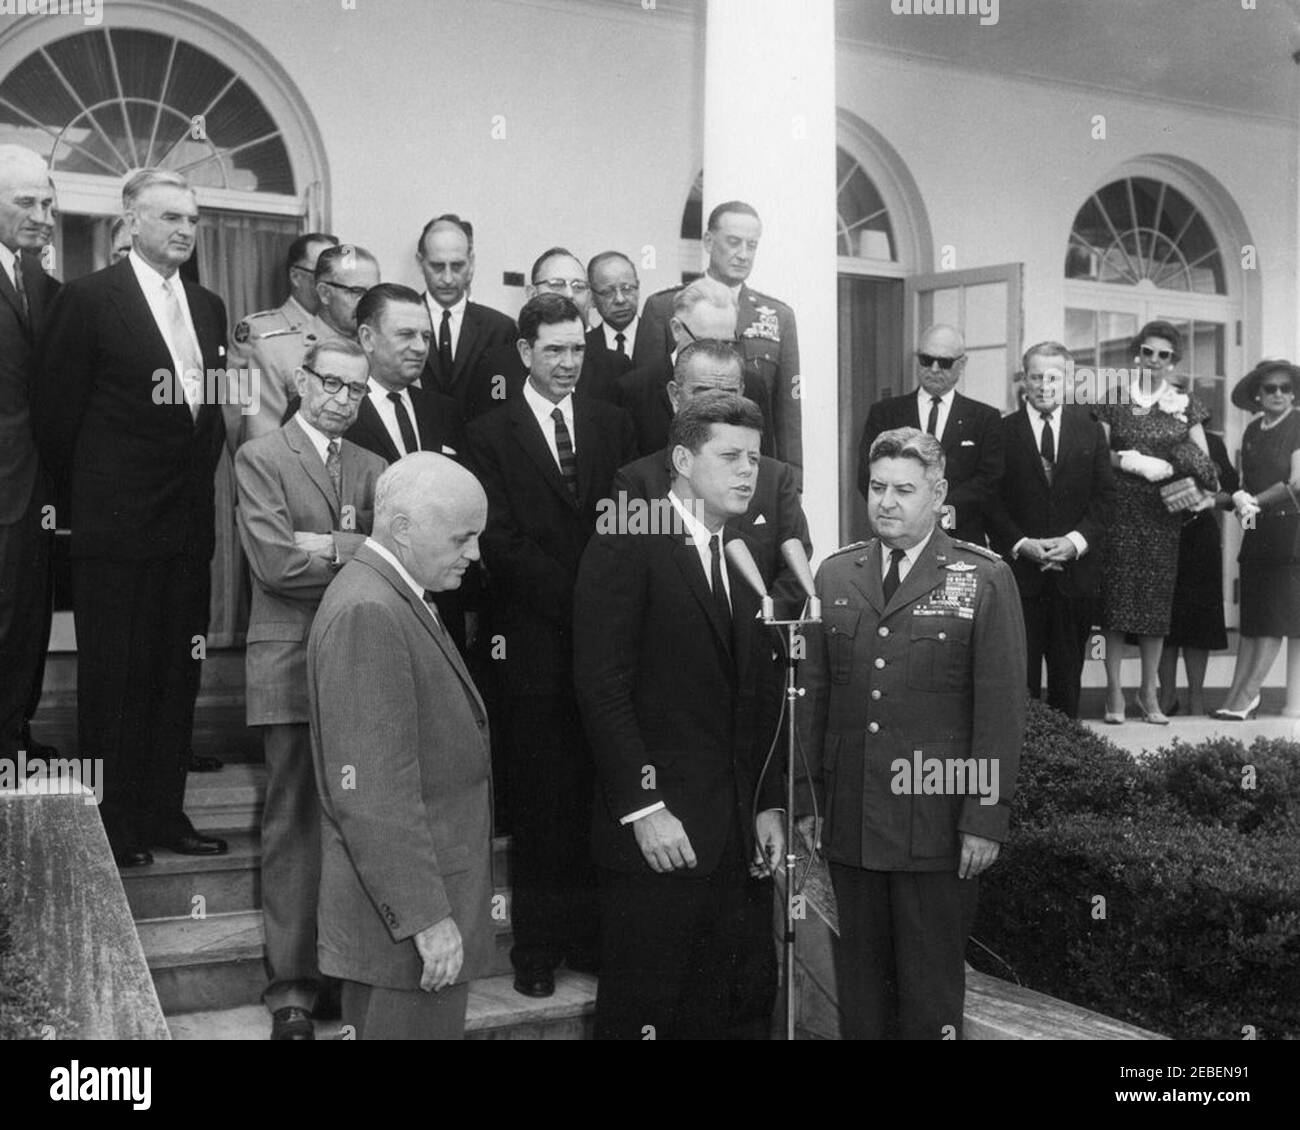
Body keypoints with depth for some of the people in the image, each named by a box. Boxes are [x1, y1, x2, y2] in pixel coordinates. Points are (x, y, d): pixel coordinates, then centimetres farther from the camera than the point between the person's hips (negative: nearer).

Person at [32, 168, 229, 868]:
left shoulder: (209, 307, 12)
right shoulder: (88, 300, -7)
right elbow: (56, 415, -6)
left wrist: (200, 482, 10)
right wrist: (96, 490, 1)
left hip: (190, 522, 6)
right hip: (116, 524, -6)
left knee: (178, 673, 11)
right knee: (114, 677, 3)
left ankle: (164, 811, 21)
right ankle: (112, 823, 13)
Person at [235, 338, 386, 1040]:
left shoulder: (372, 467, 16)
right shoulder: (259, 459, 1)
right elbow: (276, 565, -11)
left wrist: (328, 547, -11)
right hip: (291, 663, -4)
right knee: (294, 826, 0)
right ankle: (292, 989, 9)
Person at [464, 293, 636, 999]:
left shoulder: (612, 424, 13)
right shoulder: (491, 434, 3)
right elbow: (501, 541, -5)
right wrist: (576, 598, -12)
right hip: (537, 643, -2)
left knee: (600, 798, 4)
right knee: (540, 802, 3)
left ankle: (591, 937, 15)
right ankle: (537, 948, 13)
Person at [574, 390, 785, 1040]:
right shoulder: (628, 548, -6)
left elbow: (760, 698, 15)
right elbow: (603, 688, -13)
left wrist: (769, 804, 7)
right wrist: (644, 809, -16)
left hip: (741, 838, 6)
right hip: (658, 835, -6)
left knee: (743, 1008, 9)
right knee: (644, 1013, 3)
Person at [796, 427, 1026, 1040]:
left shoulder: (984, 579, -3)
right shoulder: (835, 575, 8)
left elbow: (1001, 708, -6)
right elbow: (812, 695, 9)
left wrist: (986, 819, -10)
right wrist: (805, 797, 5)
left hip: (939, 825, -3)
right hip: (850, 820, 3)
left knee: (931, 988, 7)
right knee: (858, 982, 12)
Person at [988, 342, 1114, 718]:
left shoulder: (1090, 429, 9)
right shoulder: (1002, 431, 3)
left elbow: (1104, 496, 6)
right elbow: (992, 501, 0)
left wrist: (1076, 541, -8)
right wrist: (1021, 544, -12)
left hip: (1075, 569, 2)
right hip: (1019, 571, -2)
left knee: (1069, 671, 7)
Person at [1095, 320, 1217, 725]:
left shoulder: (1185, 403, 10)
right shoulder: (1114, 399, 4)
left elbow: (1203, 459, 7)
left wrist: (1220, 494, -10)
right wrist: (1133, 461, -15)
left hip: (1163, 512, 2)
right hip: (1120, 509, -2)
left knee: (1157, 597, 3)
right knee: (1116, 596, -4)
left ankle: (1149, 691, 13)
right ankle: (1114, 691, 3)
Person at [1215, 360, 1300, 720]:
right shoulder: (1253, 431, 13)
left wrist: (1255, 501, -9)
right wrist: (1241, 498, -8)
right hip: (1259, 533, 6)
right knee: (1254, 618, 4)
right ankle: (1241, 698, 4)